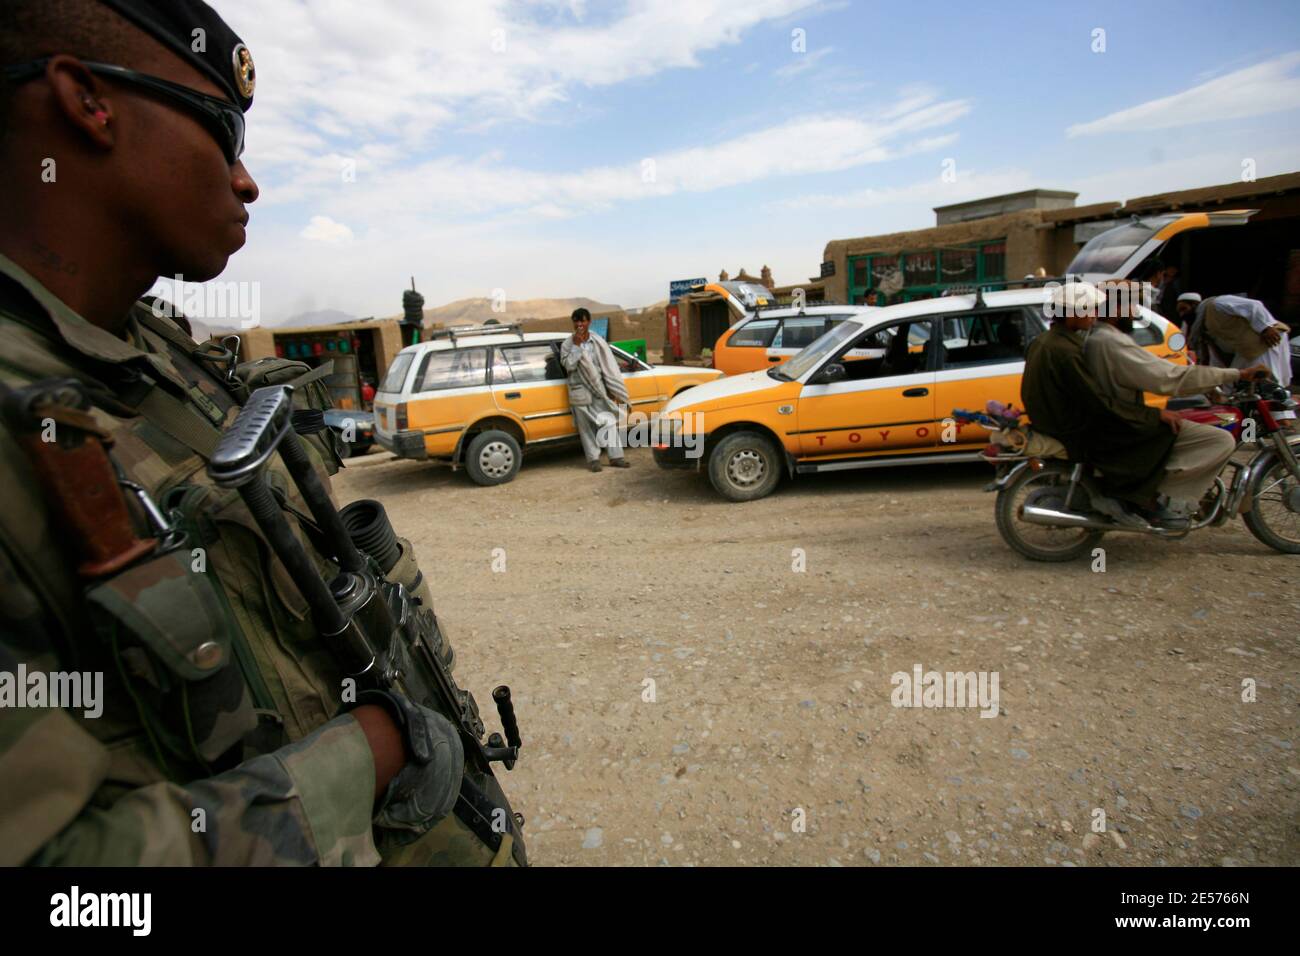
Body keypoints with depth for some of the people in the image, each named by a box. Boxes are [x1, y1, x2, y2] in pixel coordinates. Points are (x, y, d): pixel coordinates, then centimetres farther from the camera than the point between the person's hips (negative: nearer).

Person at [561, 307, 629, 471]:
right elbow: (569, 365, -15)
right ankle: (593, 459, 12)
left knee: (610, 422, 1)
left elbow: (609, 367, 3)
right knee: (586, 427, 3)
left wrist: (614, 391, 2)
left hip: (599, 389, 2)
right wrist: (576, 345, -19)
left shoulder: (598, 342, 2)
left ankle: (616, 457, 9)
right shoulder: (567, 344, -1)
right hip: (580, 392, -1)